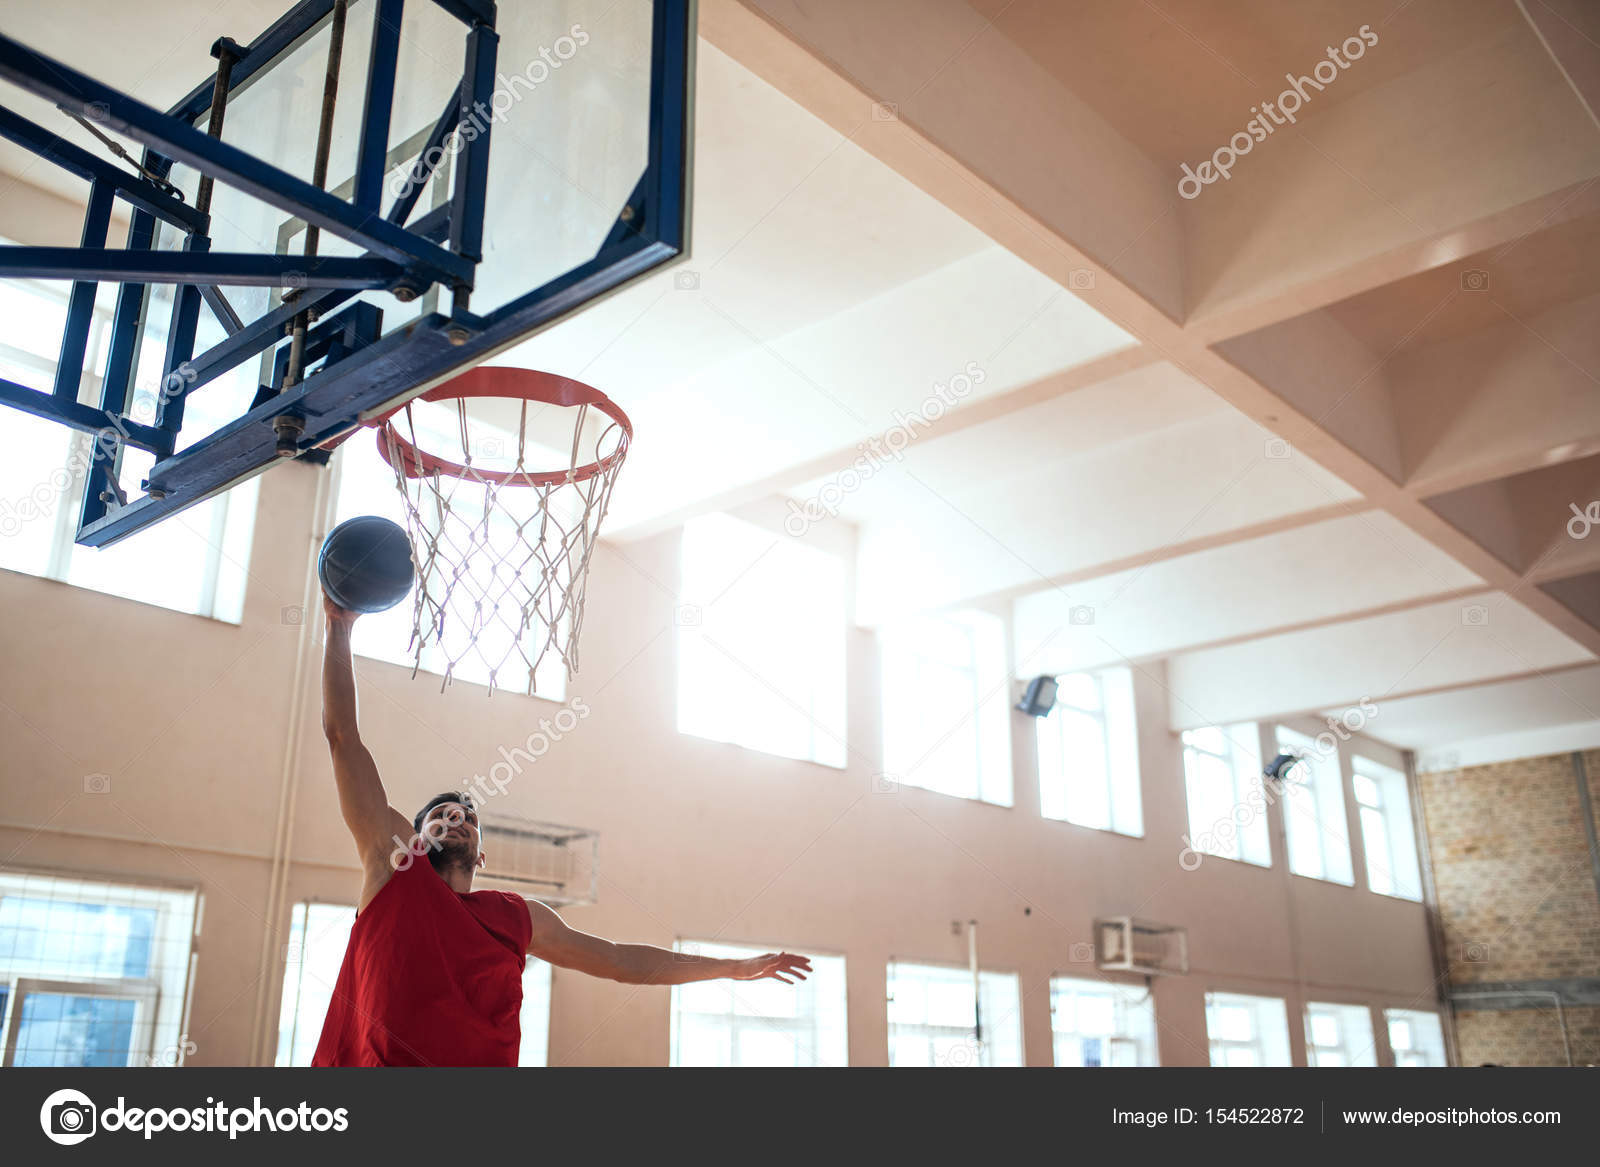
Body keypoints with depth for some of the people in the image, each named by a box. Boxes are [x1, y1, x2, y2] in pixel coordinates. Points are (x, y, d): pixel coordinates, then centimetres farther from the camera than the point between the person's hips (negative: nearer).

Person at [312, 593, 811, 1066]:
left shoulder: (518, 917, 22)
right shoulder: (394, 860, 13)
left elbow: (620, 960, 30)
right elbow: (342, 736, 13)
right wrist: (339, 627, 12)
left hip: (484, 1057, 2)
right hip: (379, 1058, -2)